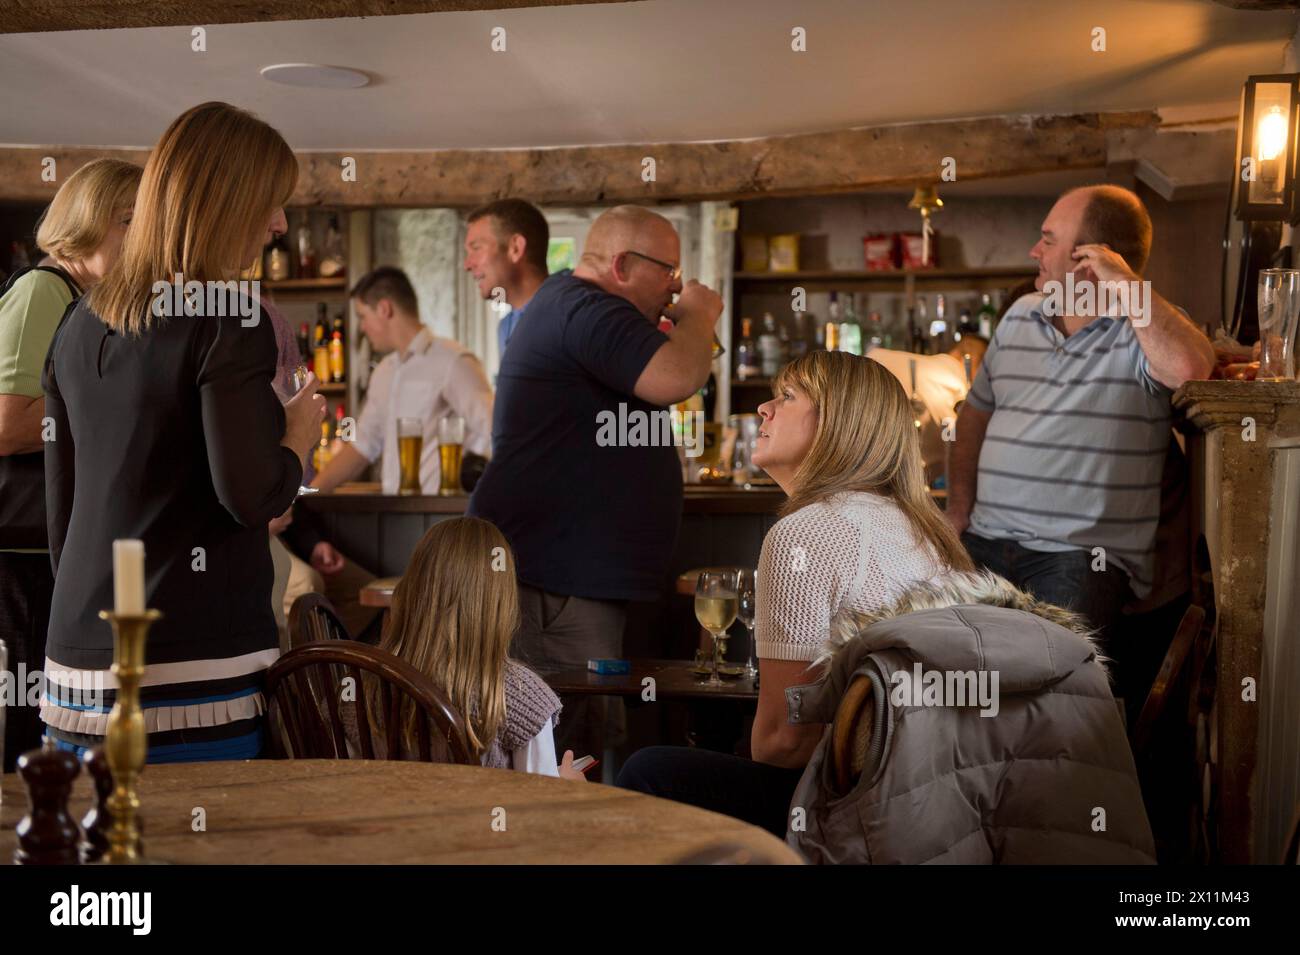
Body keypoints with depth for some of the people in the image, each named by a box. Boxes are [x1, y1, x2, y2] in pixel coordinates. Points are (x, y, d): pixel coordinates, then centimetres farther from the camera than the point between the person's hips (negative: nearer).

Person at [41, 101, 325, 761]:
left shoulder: (79, 328, 11)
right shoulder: (228, 321, -11)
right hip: (192, 674, -7)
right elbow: (252, 495, -17)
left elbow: (61, 508, 16)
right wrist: (300, 432, 3)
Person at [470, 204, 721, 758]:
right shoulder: (587, 309, -14)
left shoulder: (563, 303, 23)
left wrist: (690, 326, 19)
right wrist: (698, 317, -7)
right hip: (554, 584, -11)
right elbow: (677, 378, -26)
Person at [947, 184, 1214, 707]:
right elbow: (976, 412, 24)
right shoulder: (1021, 316, 17)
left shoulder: (1145, 329, -3)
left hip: (1082, 553, -5)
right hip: (986, 541, 6)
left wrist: (1127, 284, -16)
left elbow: (1190, 367, -28)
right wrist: (960, 511, 13)